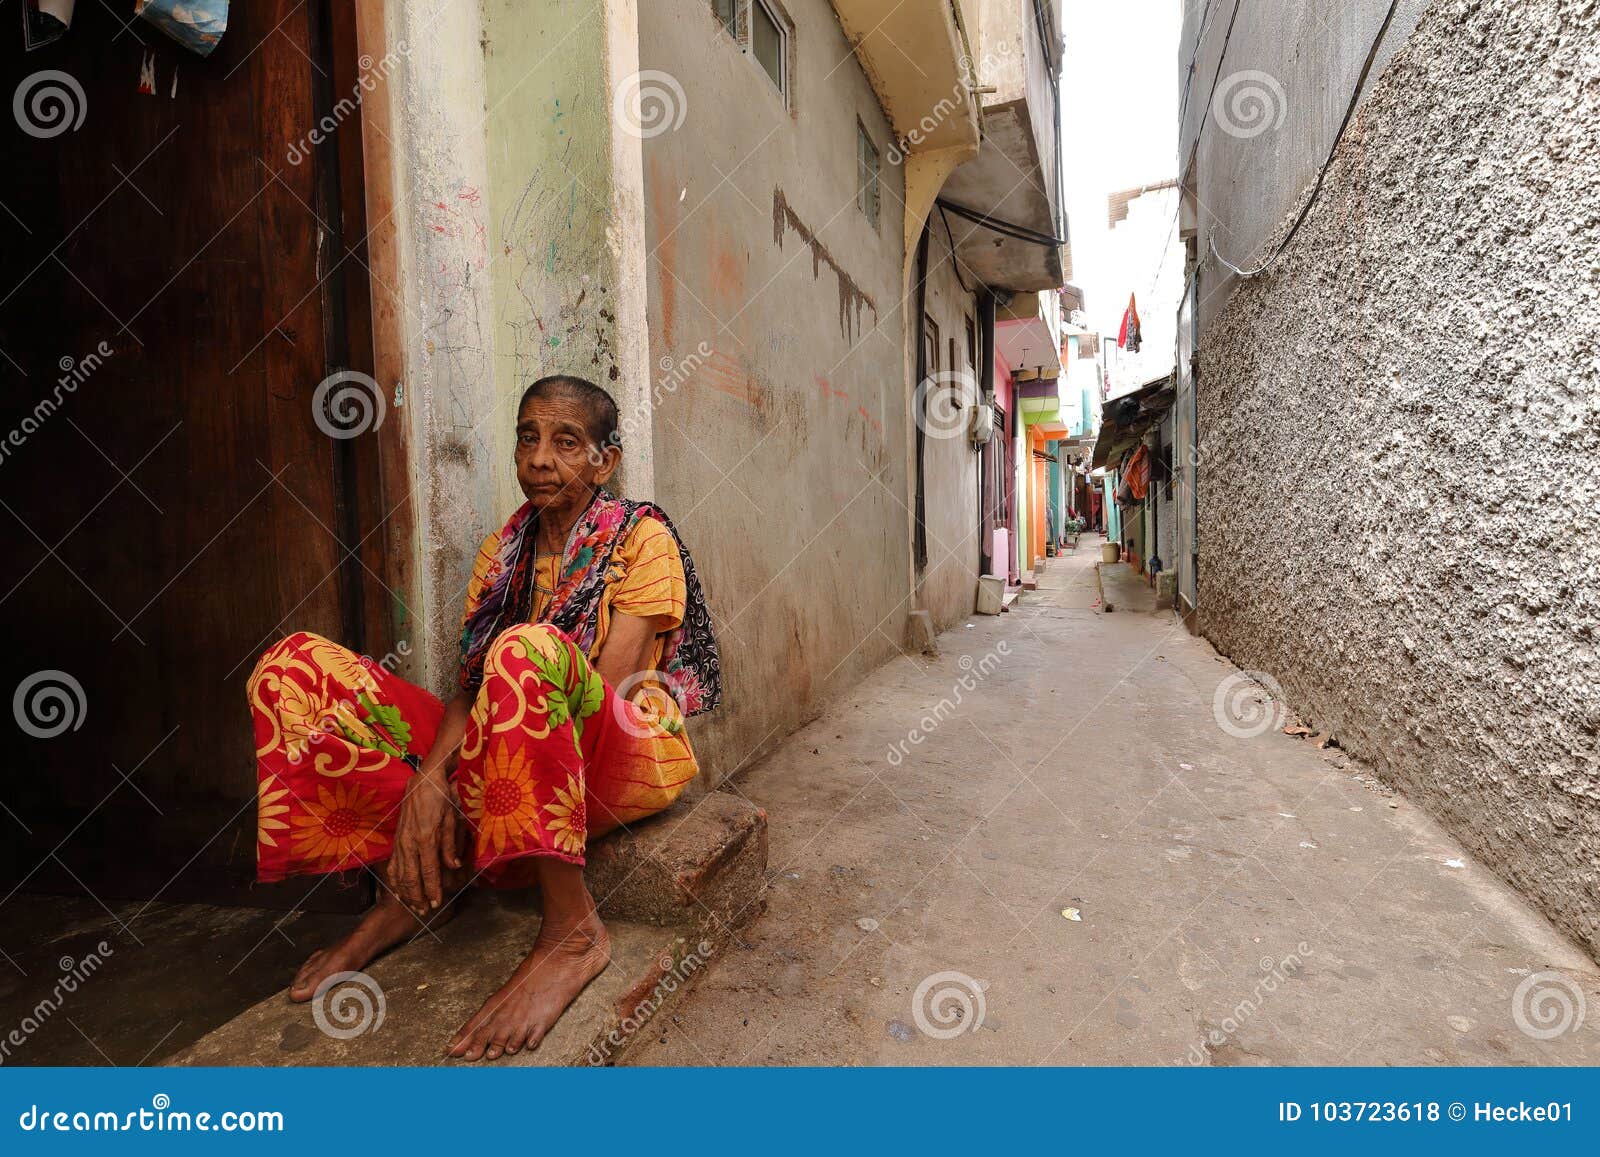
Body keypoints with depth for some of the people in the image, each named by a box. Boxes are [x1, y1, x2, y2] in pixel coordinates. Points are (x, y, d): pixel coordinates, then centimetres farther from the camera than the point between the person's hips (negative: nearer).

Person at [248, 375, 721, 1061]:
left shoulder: (643, 538, -4)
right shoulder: (503, 551, 13)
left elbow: (605, 694, -15)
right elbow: (470, 686, 3)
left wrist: (442, 786, -17)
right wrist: (427, 777, -18)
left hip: (627, 759, -5)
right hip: (511, 765, 6)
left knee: (528, 649, -39)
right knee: (292, 670, -6)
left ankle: (572, 930, -26)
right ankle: (421, 883, -7)